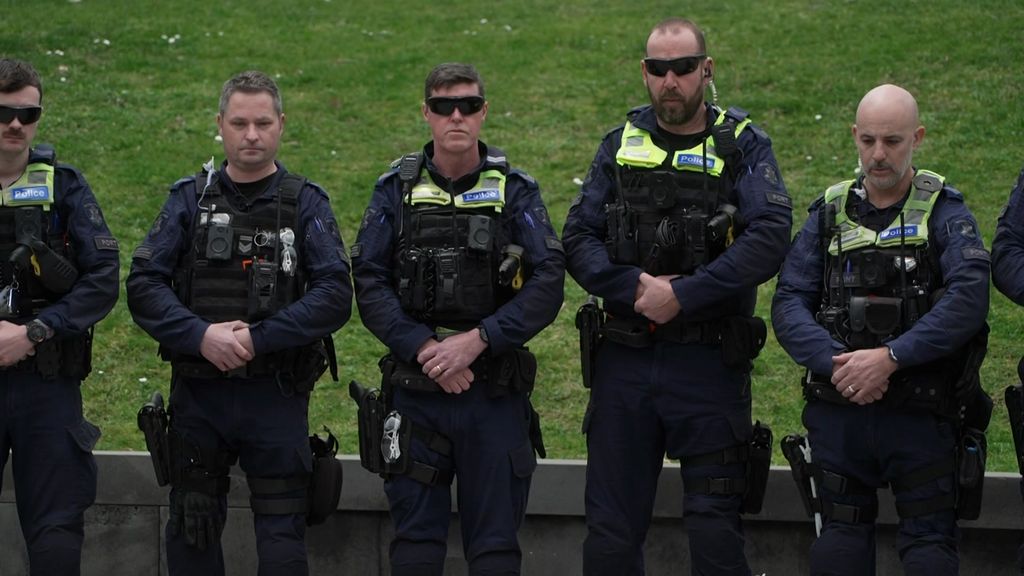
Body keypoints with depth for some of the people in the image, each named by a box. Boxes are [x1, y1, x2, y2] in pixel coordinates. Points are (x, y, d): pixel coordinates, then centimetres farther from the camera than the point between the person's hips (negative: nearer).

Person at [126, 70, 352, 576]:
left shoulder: (306, 203, 1)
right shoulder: (189, 199, 6)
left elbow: (335, 295, -10)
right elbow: (143, 286, -2)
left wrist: (258, 338, -17)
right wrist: (201, 335, -18)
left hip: (276, 397, -2)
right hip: (198, 396, 2)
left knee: (281, 534, 1)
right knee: (192, 533, 10)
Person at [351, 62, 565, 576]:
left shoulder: (516, 191, 3)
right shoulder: (396, 190, 5)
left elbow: (547, 283, -6)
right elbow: (369, 283, -2)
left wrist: (477, 340, -16)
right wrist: (425, 348, -15)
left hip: (495, 392, -1)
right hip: (415, 392, 1)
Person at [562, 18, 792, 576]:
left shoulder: (742, 145, 0)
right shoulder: (620, 145, 10)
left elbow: (769, 238, -14)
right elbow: (578, 237, 2)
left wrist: (682, 295, -19)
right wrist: (635, 289, -15)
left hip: (708, 362, -3)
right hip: (624, 360, 3)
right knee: (611, 531, 7)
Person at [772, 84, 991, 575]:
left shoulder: (944, 212, 1)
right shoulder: (829, 214, 10)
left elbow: (969, 297, -15)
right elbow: (788, 303, 1)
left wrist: (890, 357, -22)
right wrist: (833, 362, -17)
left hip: (921, 418, -3)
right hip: (837, 413, 3)